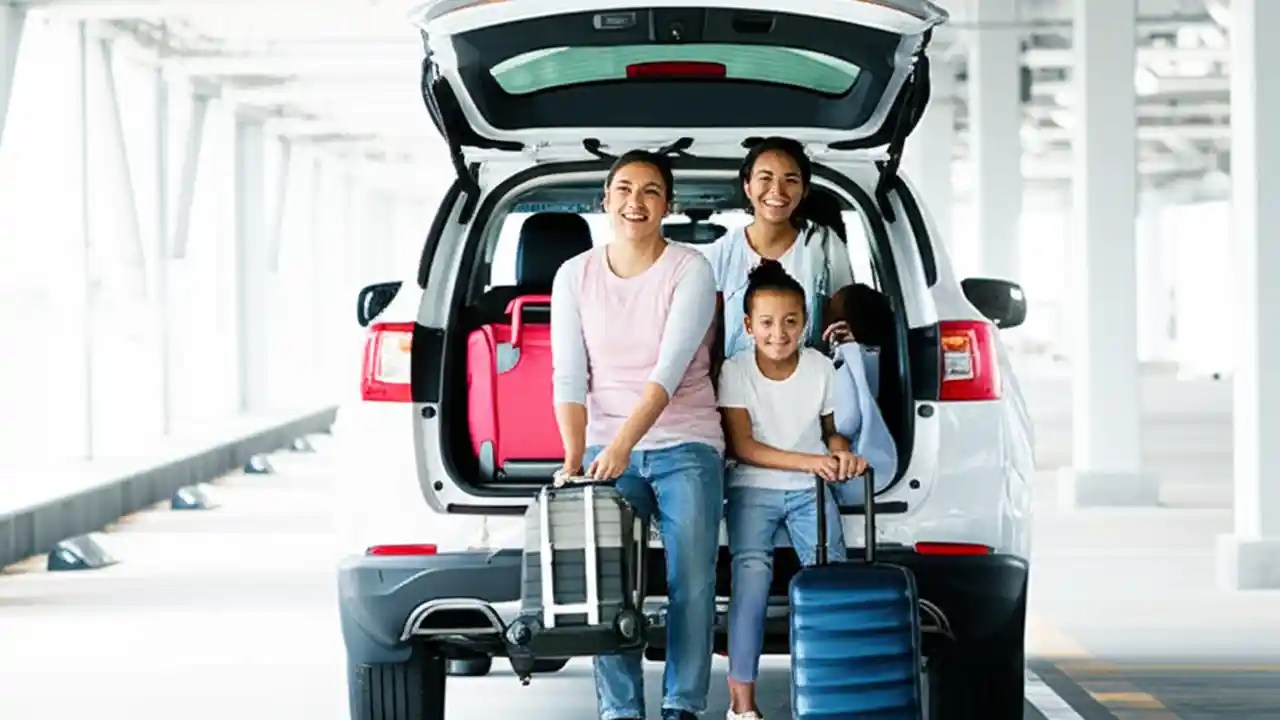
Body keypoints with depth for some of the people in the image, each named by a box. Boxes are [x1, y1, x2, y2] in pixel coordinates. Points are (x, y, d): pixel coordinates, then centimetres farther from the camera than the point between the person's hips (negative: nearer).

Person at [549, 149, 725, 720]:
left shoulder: (689, 270, -5)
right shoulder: (575, 276, 4)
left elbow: (670, 369, -16)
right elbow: (569, 376, 0)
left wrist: (623, 445, -26)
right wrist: (574, 456, -14)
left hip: (685, 446, -2)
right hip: (607, 448, 2)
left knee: (691, 582, -8)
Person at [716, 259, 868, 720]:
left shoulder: (821, 368, 2)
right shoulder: (736, 371, -5)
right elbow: (742, 445, -10)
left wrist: (842, 453, -10)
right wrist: (809, 461, -20)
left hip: (810, 489, 2)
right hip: (754, 488, -2)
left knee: (829, 569, -21)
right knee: (752, 567, -26)